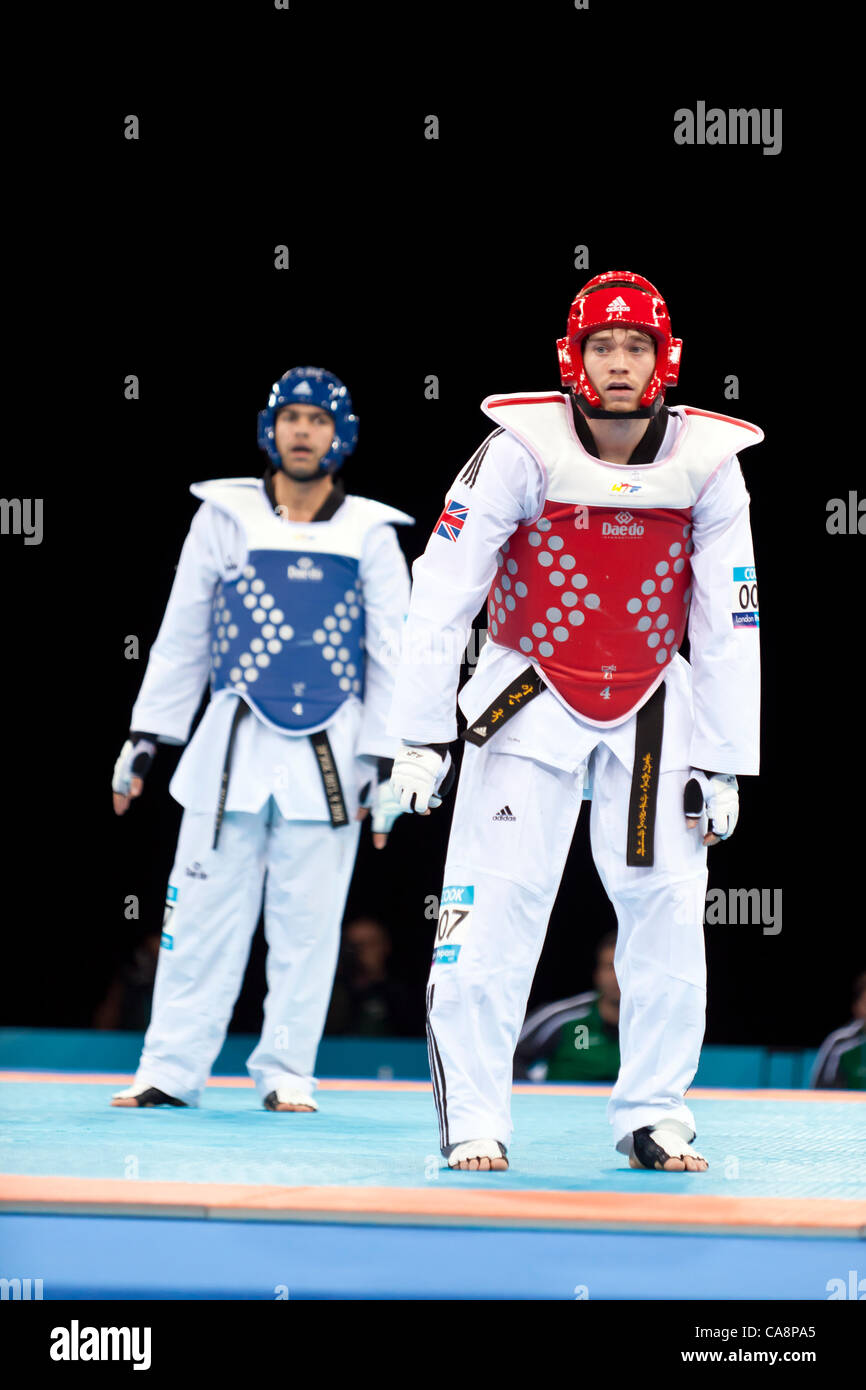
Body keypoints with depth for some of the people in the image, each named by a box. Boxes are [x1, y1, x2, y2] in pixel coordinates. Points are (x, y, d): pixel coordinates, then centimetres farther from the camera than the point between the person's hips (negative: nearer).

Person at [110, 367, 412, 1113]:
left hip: (329, 750, 0)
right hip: (234, 743, 0)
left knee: (307, 920, 1)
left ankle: (287, 1073, 9)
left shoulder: (370, 534, 5)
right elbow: (182, 636, 10)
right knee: (203, 910, -2)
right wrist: (145, 738, 8)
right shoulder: (225, 517, 5)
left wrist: (386, 765, 0)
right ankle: (172, 1069, 3)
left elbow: (393, 657, 6)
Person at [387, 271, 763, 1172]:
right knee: (494, 905, -10)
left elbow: (729, 627, -3)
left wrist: (722, 765, -4)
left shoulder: (708, 463, -9)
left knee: (669, 906, -3)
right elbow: (440, 595, -14)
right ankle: (473, 1120, 1)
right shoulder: (522, 450, -17)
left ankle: (653, 1116, 12)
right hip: (531, 696, -2)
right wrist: (421, 736, -16)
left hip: (651, 708, 2)